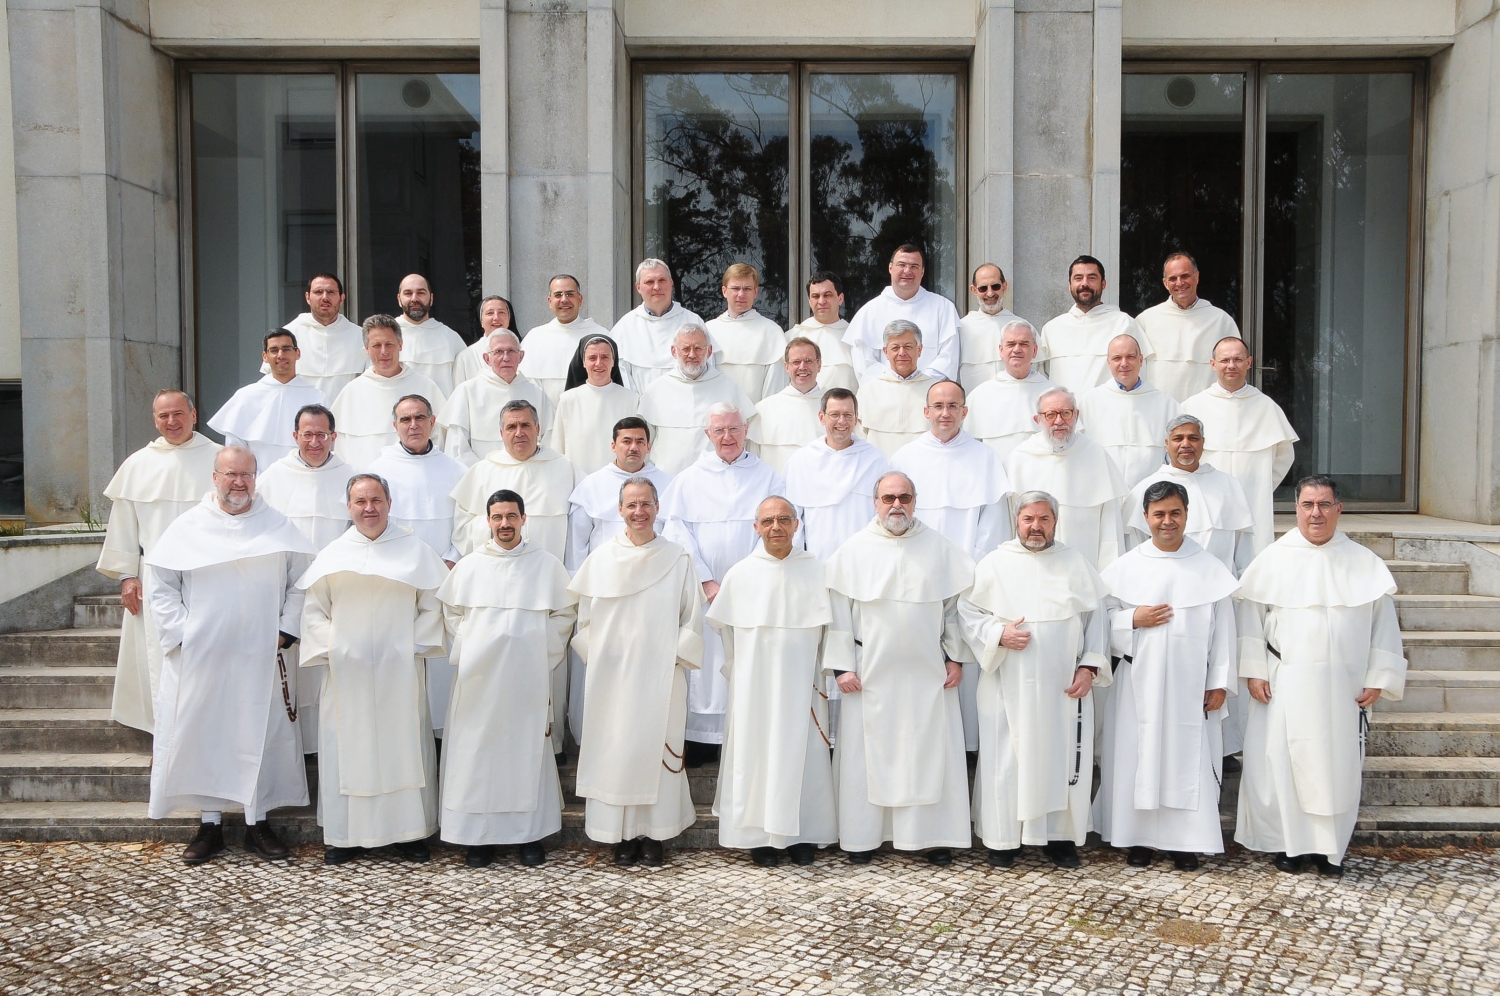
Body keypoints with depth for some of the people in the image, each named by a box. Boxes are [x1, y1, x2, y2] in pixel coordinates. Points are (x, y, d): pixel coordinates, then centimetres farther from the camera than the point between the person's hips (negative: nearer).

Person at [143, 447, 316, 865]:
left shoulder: (278, 527, 6)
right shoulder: (188, 527, 4)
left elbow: (301, 582, 6)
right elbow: (161, 587, 5)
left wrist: (285, 630, -3)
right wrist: (179, 634, -5)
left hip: (261, 658, 0)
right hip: (200, 657, 0)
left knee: (261, 735, 3)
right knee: (204, 734, 4)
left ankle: (258, 822, 14)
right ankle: (210, 823, 15)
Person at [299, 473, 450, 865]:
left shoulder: (415, 550, 3)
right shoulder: (333, 554, 7)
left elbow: (432, 606, 2)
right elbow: (313, 611, 9)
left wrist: (414, 645, -7)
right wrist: (330, 647, -3)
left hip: (399, 671, -1)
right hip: (347, 672, 1)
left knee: (403, 745, 3)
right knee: (346, 748, 4)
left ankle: (410, 832, 14)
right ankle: (344, 835, 15)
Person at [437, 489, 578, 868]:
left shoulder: (547, 565, 3)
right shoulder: (468, 567, 7)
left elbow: (565, 614, 7)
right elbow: (452, 614, 14)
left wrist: (544, 656, 0)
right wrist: (466, 653, 3)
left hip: (528, 678, -1)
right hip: (478, 677, 1)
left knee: (527, 750, 1)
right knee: (477, 751, 1)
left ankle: (530, 835, 10)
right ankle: (478, 835, 9)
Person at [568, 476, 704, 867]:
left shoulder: (678, 560, 0)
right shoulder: (601, 559, 4)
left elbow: (693, 619, 2)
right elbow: (584, 617, 7)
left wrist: (674, 658, -4)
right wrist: (596, 658, -1)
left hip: (661, 676, -1)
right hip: (612, 677, 1)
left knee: (657, 747, 3)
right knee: (615, 749, 3)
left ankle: (654, 835, 14)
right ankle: (622, 835, 13)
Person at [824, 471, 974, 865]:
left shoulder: (940, 547, 5)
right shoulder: (854, 550, 2)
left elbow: (953, 607, 8)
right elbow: (839, 612, 0)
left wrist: (955, 657, 3)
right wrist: (842, 666, -5)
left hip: (928, 672, 1)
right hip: (871, 673, -1)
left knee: (931, 752, 3)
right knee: (868, 752, 3)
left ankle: (933, 835, 13)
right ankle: (863, 836, 13)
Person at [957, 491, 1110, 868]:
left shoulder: (1077, 564, 7)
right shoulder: (994, 564, 2)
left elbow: (1095, 619, 7)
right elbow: (968, 612, 2)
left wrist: (1089, 667, -3)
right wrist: (999, 634, -14)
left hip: (1065, 687, 1)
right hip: (1008, 686, -1)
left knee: (1063, 758, 4)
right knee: (1006, 759, 1)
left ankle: (1060, 836, 18)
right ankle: (1003, 838, 13)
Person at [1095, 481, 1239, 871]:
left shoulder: (1210, 568, 2)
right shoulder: (1126, 567, 3)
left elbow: (1223, 629, 2)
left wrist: (1220, 682, -2)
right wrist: (1133, 620, -12)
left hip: (1191, 686, 0)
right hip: (1139, 683, 1)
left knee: (1190, 758, 2)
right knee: (1138, 757, 3)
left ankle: (1186, 841, 15)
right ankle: (1140, 837, 16)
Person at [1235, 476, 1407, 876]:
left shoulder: (1365, 564, 4)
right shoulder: (1272, 559, 1)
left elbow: (1384, 624, 5)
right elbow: (1251, 617, 1)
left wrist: (1378, 679, 0)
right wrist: (1254, 671, -5)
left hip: (1343, 688, 1)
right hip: (1285, 686, -1)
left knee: (1338, 765, 5)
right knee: (1282, 762, 0)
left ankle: (1329, 847, 19)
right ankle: (1288, 842, 15)